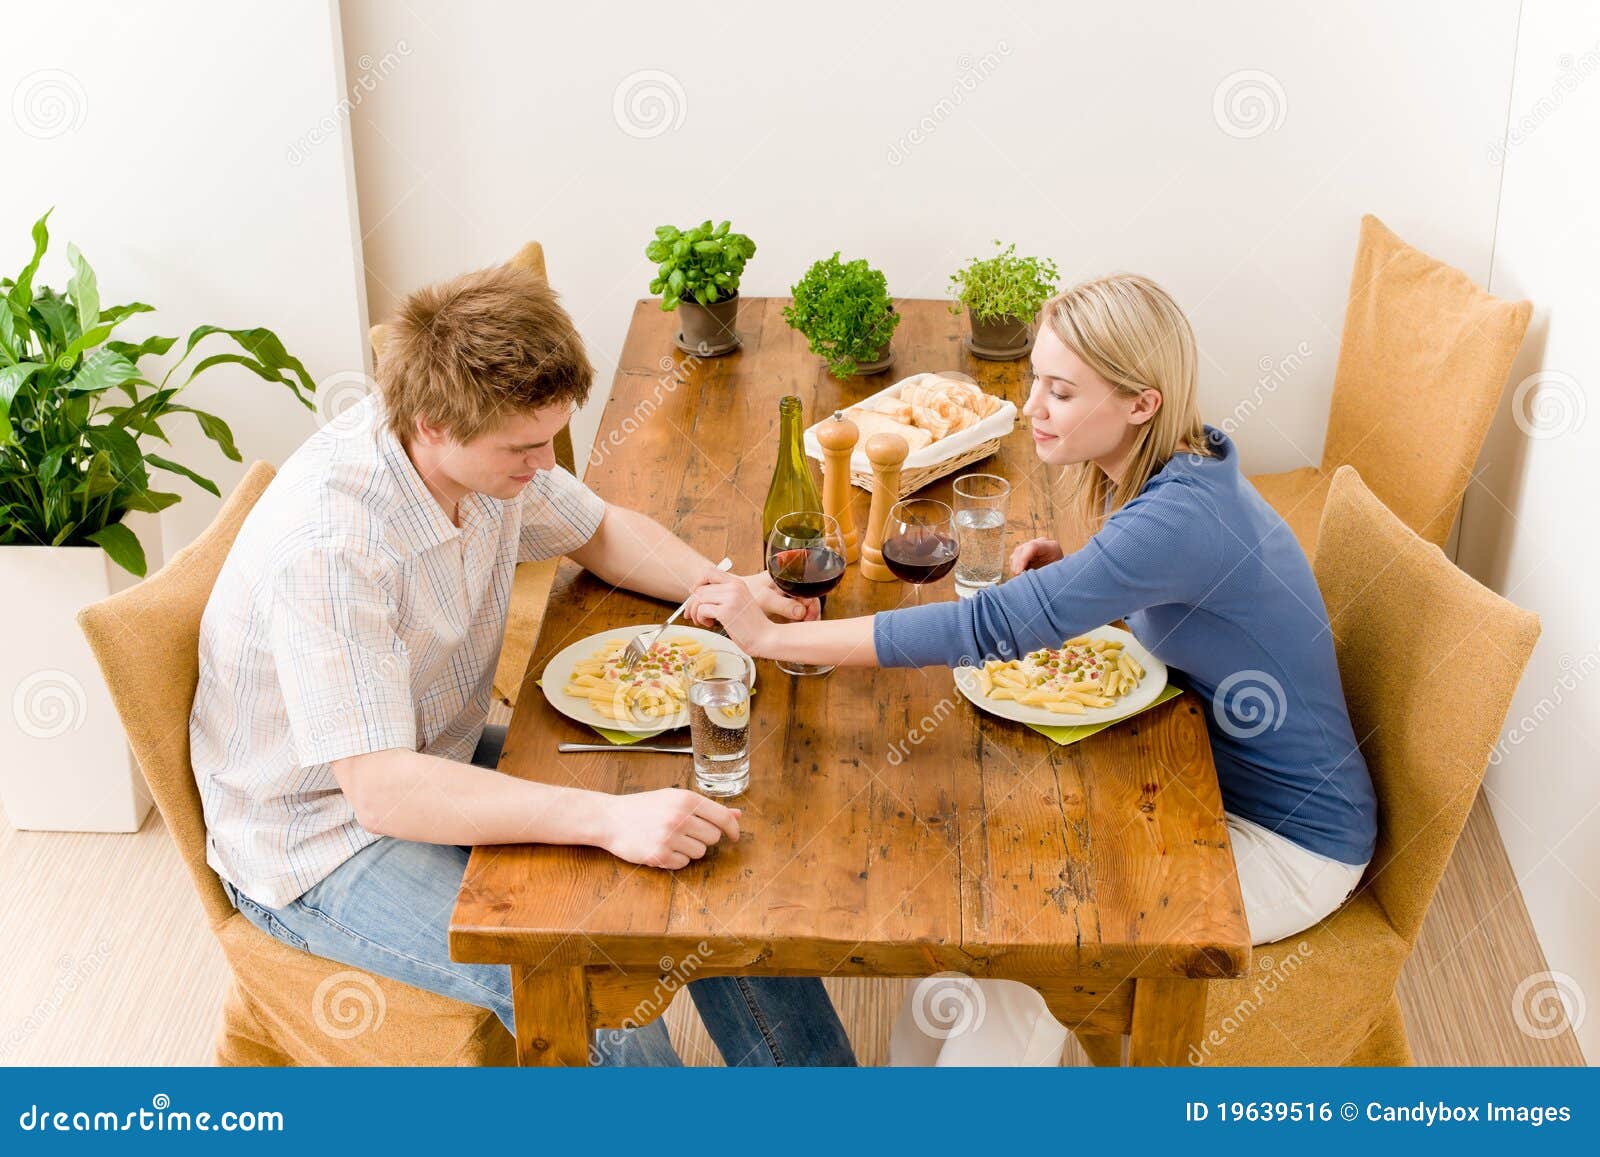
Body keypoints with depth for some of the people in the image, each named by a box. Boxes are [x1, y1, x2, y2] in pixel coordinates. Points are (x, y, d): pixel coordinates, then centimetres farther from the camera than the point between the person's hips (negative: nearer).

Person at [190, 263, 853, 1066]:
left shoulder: (484, 450, -9)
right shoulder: (328, 546, -34)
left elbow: (600, 532, 11)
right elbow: (381, 788, -37)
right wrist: (608, 818, -44)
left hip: (443, 764, 8)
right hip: (318, 842, -8)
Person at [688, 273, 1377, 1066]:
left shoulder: (1183, 516, -32)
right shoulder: (1175, 472, -3)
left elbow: (991, 627, -35)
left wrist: (774, 637, -32)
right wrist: (1068, 571, -6)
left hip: (1289, 844, -9)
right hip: (1207, 776, 9)